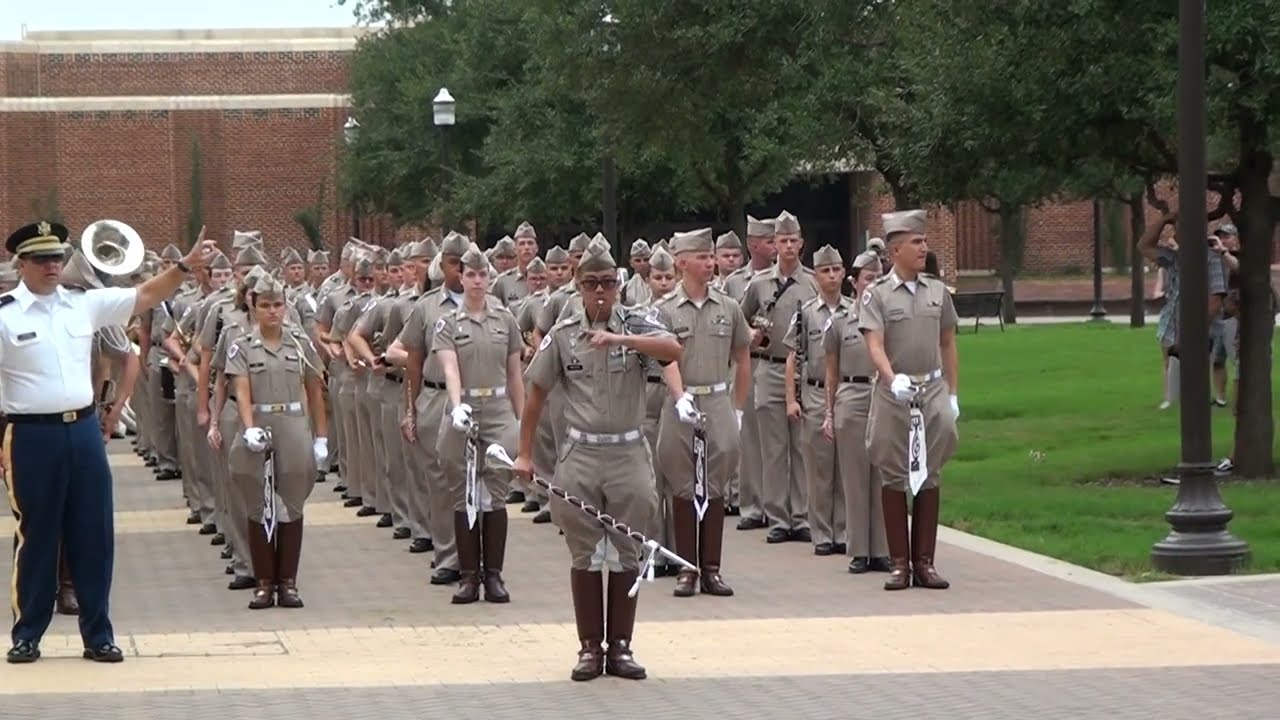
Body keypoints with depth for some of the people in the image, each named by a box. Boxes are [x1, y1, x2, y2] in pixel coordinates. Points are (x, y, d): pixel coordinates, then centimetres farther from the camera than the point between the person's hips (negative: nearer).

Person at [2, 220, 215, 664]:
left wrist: (186, 266, -5)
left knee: (94, 535, 7)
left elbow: (145, 297, 9)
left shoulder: (85, 304, 7)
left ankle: (97, 635, 15)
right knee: (36, 537, 3)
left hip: (84, 430, 4)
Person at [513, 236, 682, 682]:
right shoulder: (562, 335, 2)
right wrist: (524, 454, 6)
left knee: (627, 555, 4)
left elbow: (672, 350, -24)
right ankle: (590, 648, 10)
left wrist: (620, 339, -36)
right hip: (580, 454, 1)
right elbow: (536, 396, 8)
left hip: (629, 453, -1)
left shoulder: (638, 324, -3)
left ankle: (620, 646, 12)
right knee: (585, 556, 4)